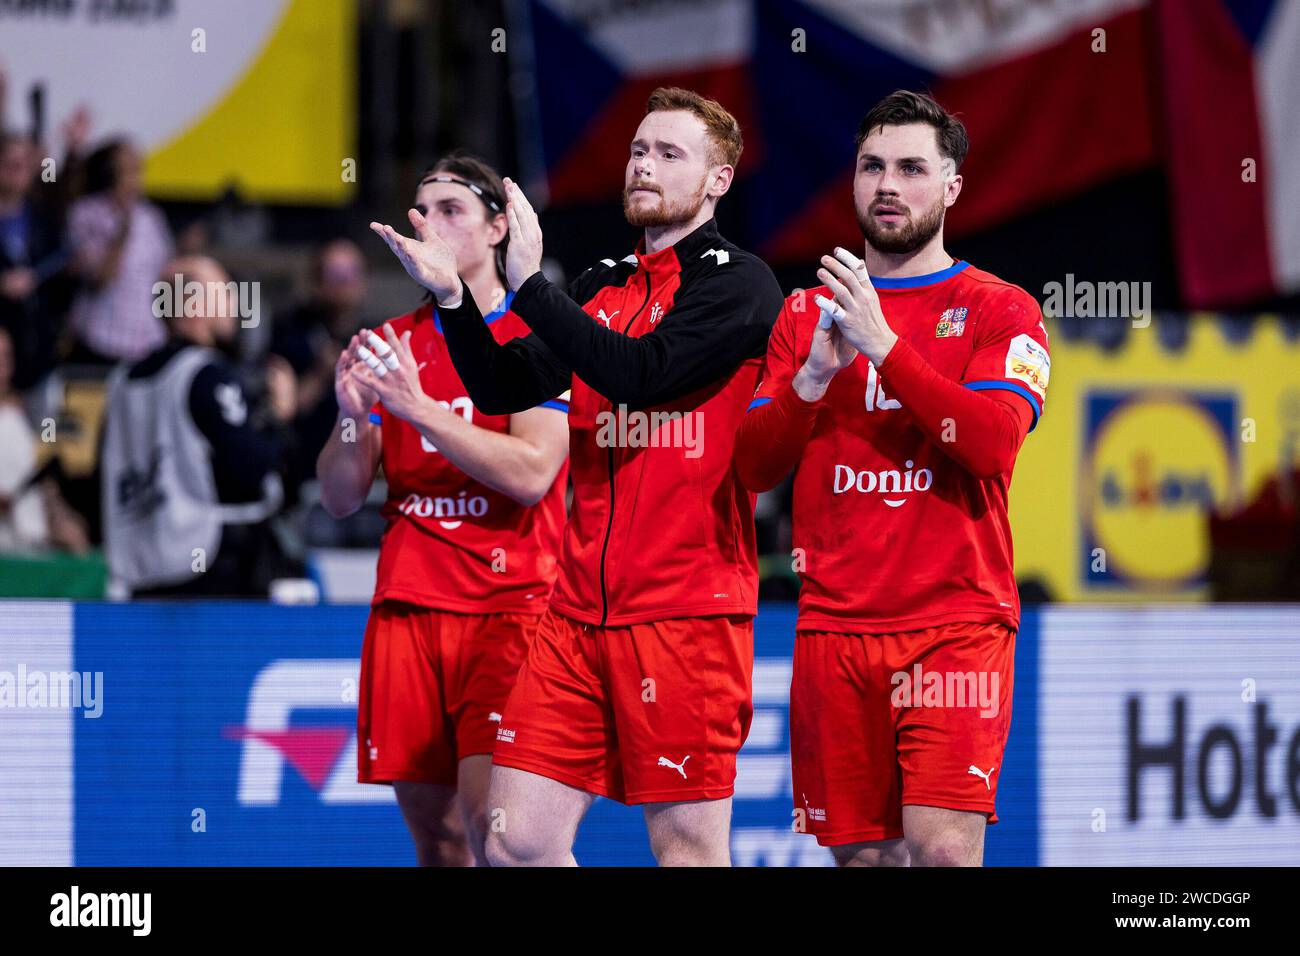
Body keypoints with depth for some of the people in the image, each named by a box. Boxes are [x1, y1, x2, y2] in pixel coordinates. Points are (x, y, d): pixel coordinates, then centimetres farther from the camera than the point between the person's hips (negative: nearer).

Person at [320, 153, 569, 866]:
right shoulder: (393, 345, 15)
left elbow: (531, 473, -13)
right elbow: (339, 499, 12)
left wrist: (419, 408, -17)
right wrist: (351, 416, -8)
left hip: (508, 606, -5)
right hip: (405, 606, 5)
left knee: (492, 822, -18)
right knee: (433, 832, 4)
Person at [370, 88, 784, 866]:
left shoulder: (737, 284, -4)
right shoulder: (602, 288, 18)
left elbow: (641, 372, -17)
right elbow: (503, 388, 13)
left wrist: (530, 285, -16)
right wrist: (454, 296, -2)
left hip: (689, 605, -6)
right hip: (583, 605, 6)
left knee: (689, 845, -4)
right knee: (520, 840, 1)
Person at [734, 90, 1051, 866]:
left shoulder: (999, 310, 3)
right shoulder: (808, 313, 14)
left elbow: (994, 442, -14)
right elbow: (753, 466, 8)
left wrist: (883, 345, -17)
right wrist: (815, 374, -9)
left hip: (956, 621, -4)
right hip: (835, 622, 4)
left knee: (943, 845, -17)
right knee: (862, 852, 4)